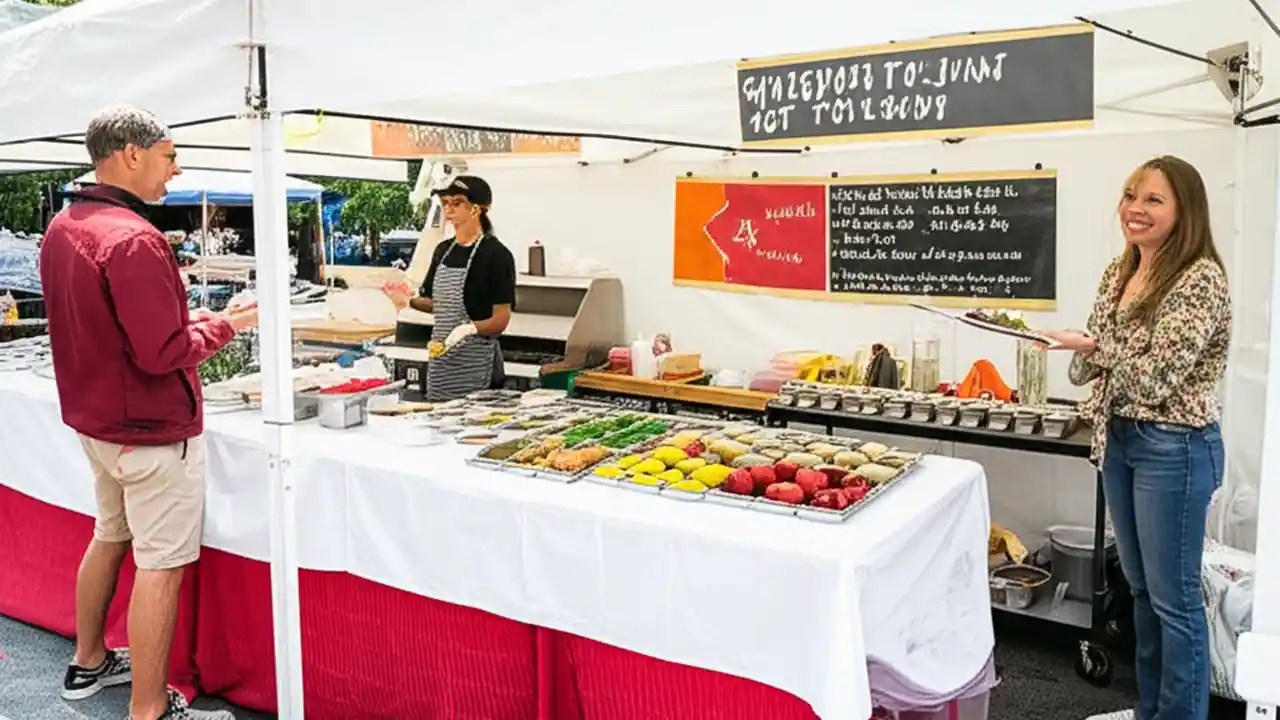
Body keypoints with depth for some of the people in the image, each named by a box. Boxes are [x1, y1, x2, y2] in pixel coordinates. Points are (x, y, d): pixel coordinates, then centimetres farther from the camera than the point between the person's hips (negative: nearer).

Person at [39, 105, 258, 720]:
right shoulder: (133, 239, -25)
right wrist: (228, 323, -12)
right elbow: (164, 353, -26)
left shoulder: (62, 227, 5)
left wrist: (188, 317, 9)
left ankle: (88, 663, 41)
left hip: (94, 418, 10)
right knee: (160, 565, 0)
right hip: (152, 428, -10)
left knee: (109, 537, 24)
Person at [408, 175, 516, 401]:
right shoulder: (443, 250, 10)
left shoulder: (496, 254, -10)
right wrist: (409, 300, 0)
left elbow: (501, 319, -12)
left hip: (476, 363, -6)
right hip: (441, 358, 6)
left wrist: (470, 328, -29)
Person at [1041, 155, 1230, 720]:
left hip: (1174, 448, -8)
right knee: (1141, 587, 19)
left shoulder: (1200, 279, -16)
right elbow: (1095, 362, 13)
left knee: (1173, 597, 3)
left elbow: (1154, 378, -22)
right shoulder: (1118, 271, 8)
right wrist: (1078, 353, -8)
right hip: (1117, 440, 8)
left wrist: (1090, 344, -13)